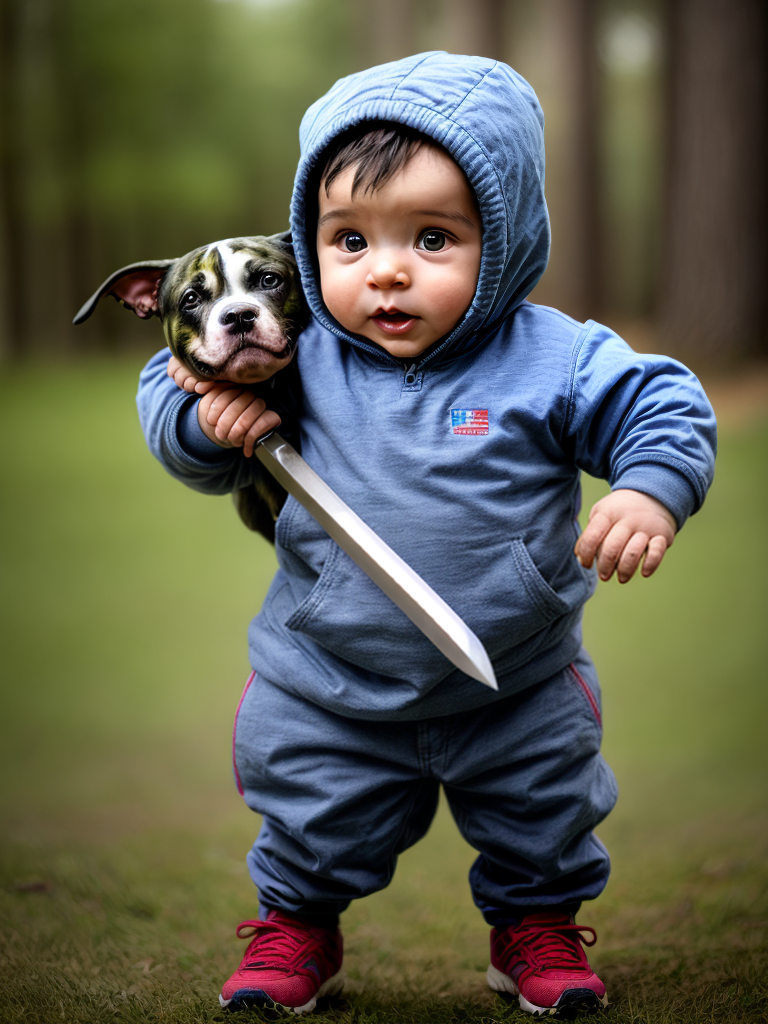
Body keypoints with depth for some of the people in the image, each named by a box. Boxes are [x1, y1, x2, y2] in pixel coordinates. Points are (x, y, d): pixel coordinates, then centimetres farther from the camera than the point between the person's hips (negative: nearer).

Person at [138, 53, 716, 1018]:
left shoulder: (552, 360, -16)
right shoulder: (296, 359, -10)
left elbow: (663, 406, -10)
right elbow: (174, 393, 3)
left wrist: (651, 492, -28)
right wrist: (205, 419, -19)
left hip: (517, 692, 0)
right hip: (330, 689, 1)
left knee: (544, 822, 18)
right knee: (312, 823, 16)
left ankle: (538, 922, 46)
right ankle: (296, 921, 45)